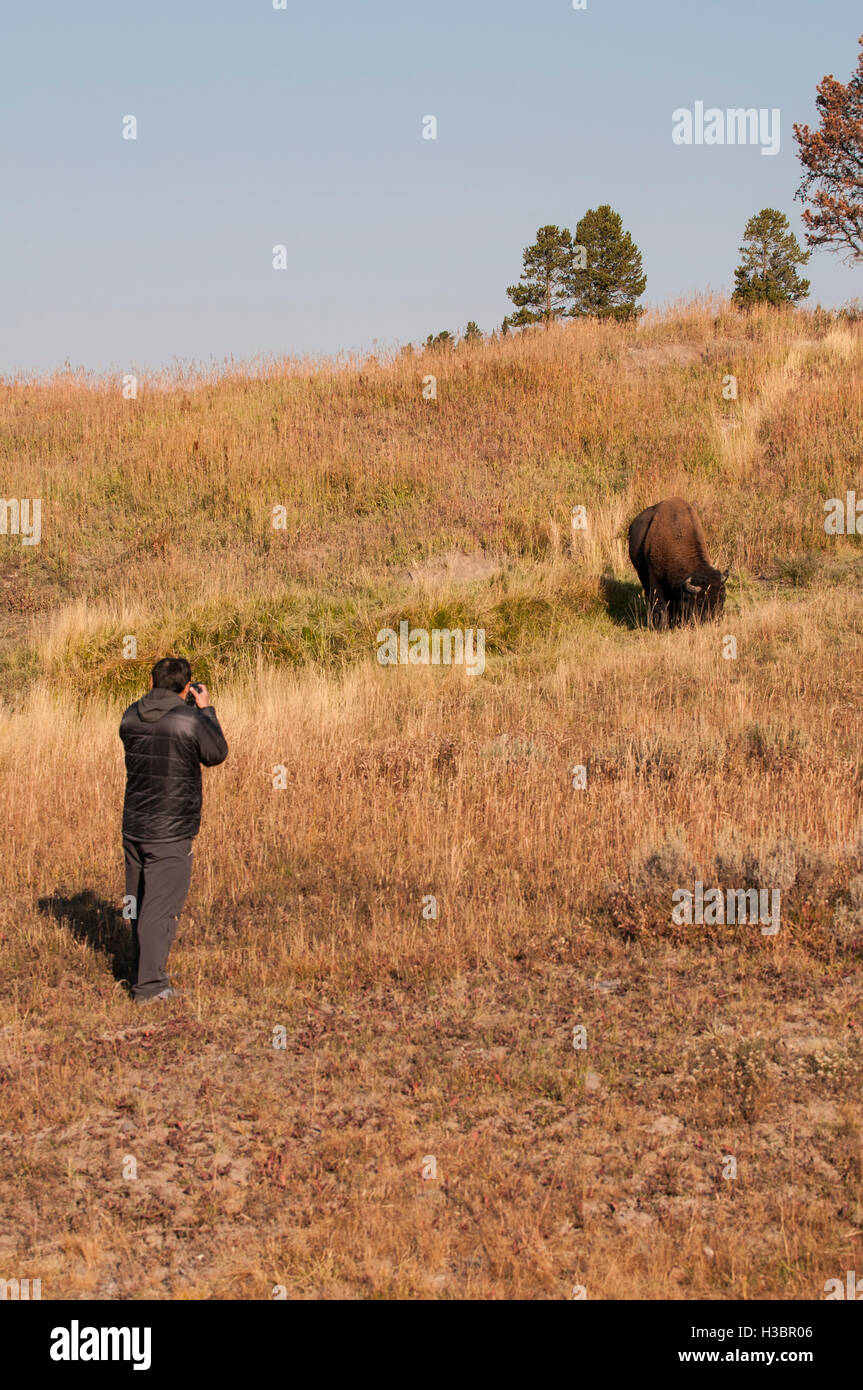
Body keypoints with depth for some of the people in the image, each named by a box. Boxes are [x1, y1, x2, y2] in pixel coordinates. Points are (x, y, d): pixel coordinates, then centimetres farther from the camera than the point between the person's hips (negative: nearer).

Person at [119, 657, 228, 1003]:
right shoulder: (190, 721, -17)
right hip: (171, 832, -6)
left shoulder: (131, 718, -1)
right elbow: (217, 754, -1)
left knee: (139, 902, 19)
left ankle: (146, 968, 35)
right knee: (161, 906, -2)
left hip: (133, 828, 6)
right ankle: (149, 984, -2)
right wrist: (206, 710, 8)